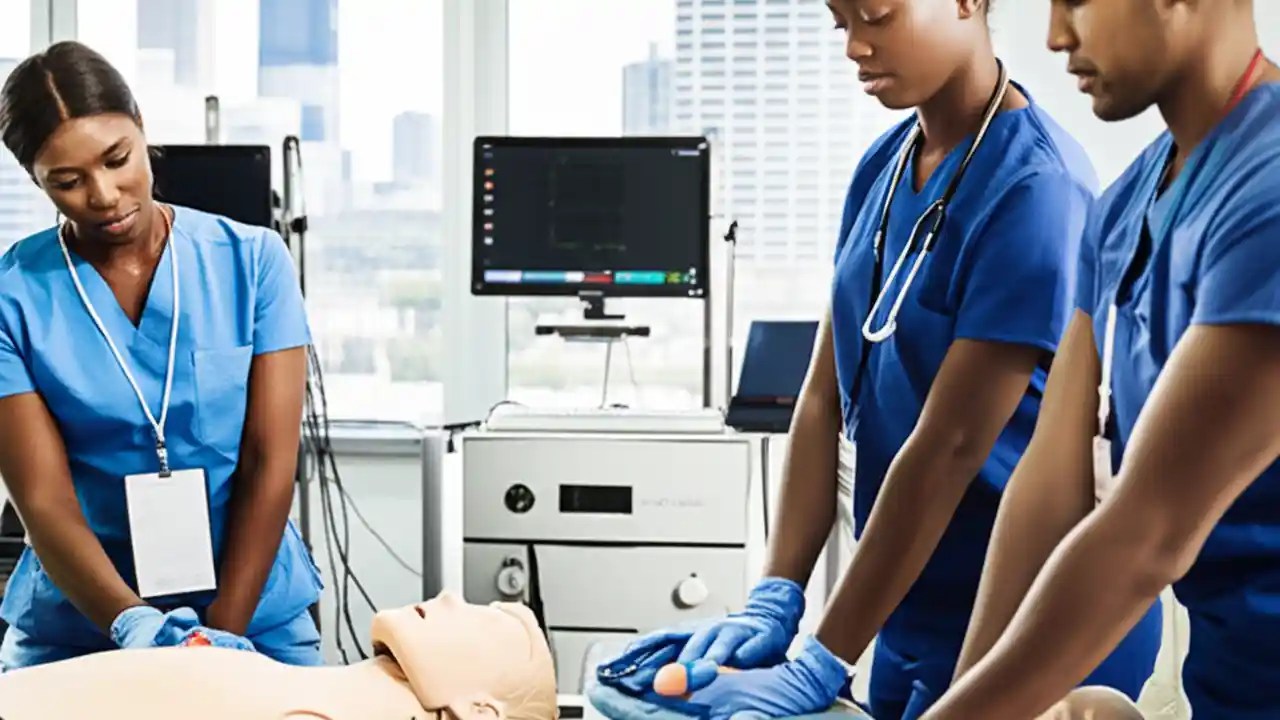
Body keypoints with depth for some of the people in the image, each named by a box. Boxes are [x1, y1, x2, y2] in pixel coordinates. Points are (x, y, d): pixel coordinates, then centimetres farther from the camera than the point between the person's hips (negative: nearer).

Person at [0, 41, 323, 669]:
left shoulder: (252, 259, -5)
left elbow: (270, 463, -8)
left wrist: (221, 633, -15)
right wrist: (135, 624, -27)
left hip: (256, 621, 1)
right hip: (77, 632, 0)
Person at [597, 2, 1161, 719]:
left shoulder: (1034, 187, -20)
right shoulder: (883, 166, 4)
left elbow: (948, 448, -22)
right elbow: (826, 394, 1)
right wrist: (774, 601, -7)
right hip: (914, 615, 7)